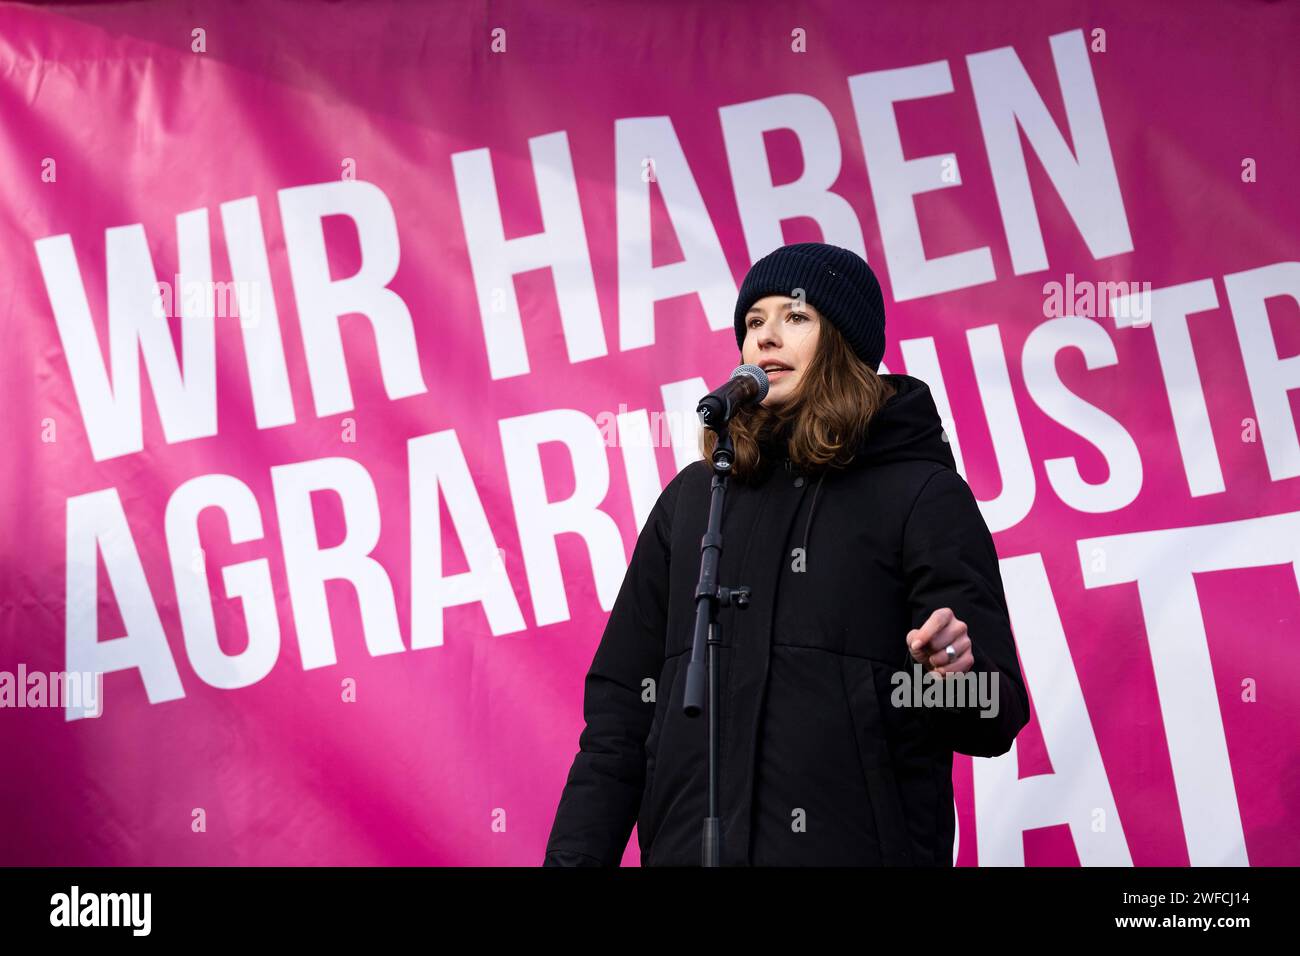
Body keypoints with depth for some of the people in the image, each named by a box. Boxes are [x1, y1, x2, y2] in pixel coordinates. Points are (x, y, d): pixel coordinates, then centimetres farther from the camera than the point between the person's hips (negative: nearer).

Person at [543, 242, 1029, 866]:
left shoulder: (923, 493, 0)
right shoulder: (692, 497, 14)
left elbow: (998, 718, -5)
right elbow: (620, 703, 15)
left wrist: (959, 673, -27)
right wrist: (574, 855, 6)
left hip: (860, 847, -4)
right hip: (688, 846, 4)